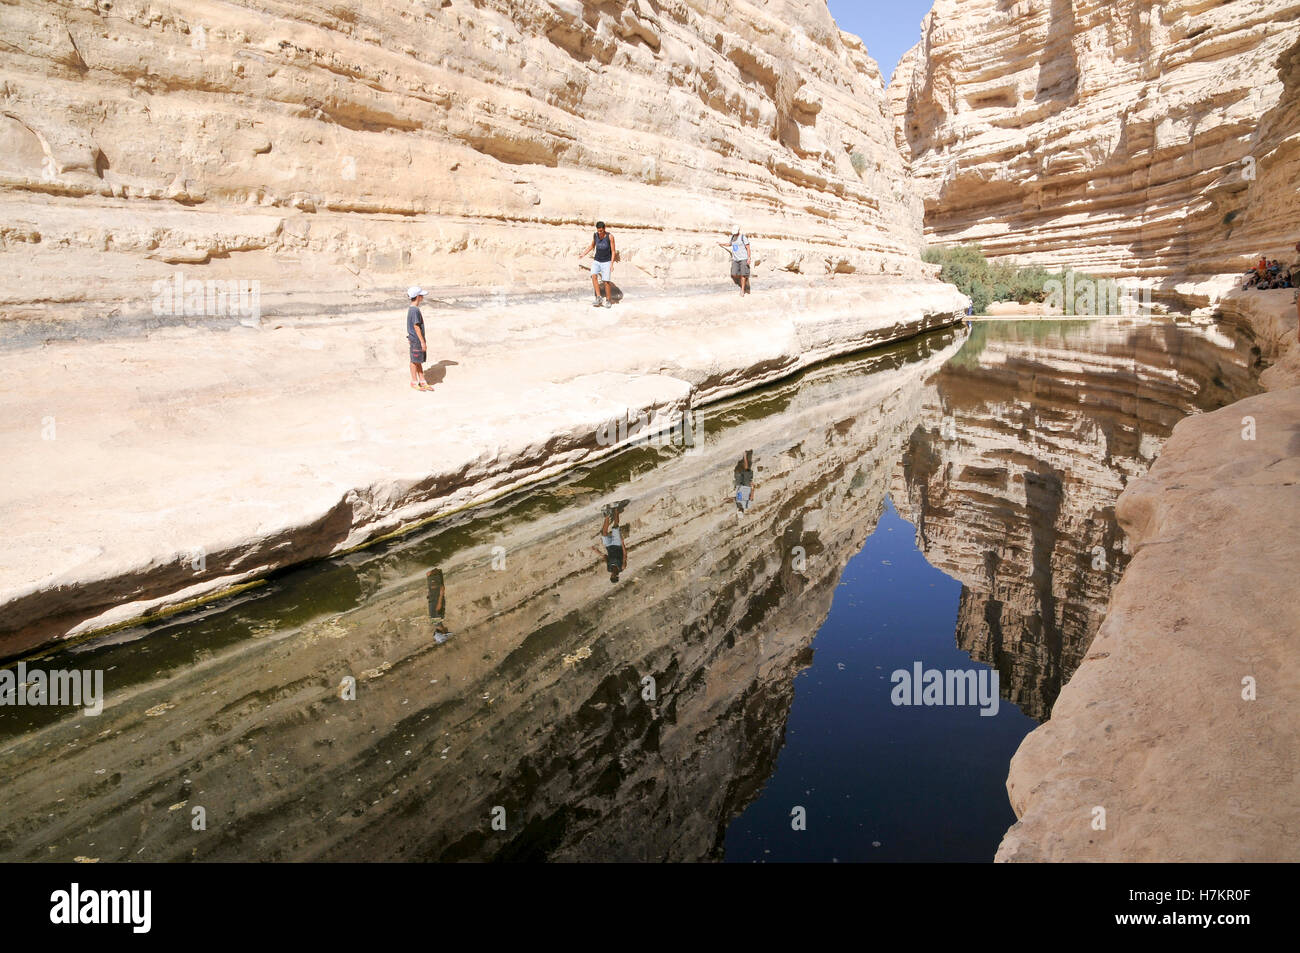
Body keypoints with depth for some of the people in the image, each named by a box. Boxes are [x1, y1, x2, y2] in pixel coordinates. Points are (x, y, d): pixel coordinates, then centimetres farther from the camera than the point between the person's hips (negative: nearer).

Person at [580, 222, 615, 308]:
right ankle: (598, 297, -18)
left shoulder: (610, 237, -16)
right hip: (597, 261, 3)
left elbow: (613, 251, -11)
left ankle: (608, 300, 8)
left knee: (606, 281, -10)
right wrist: (583, 254, 10)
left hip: (606, 262, -3)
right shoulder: (595, 235, -4)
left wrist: (612, 264, -18)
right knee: (594, 275, -21)